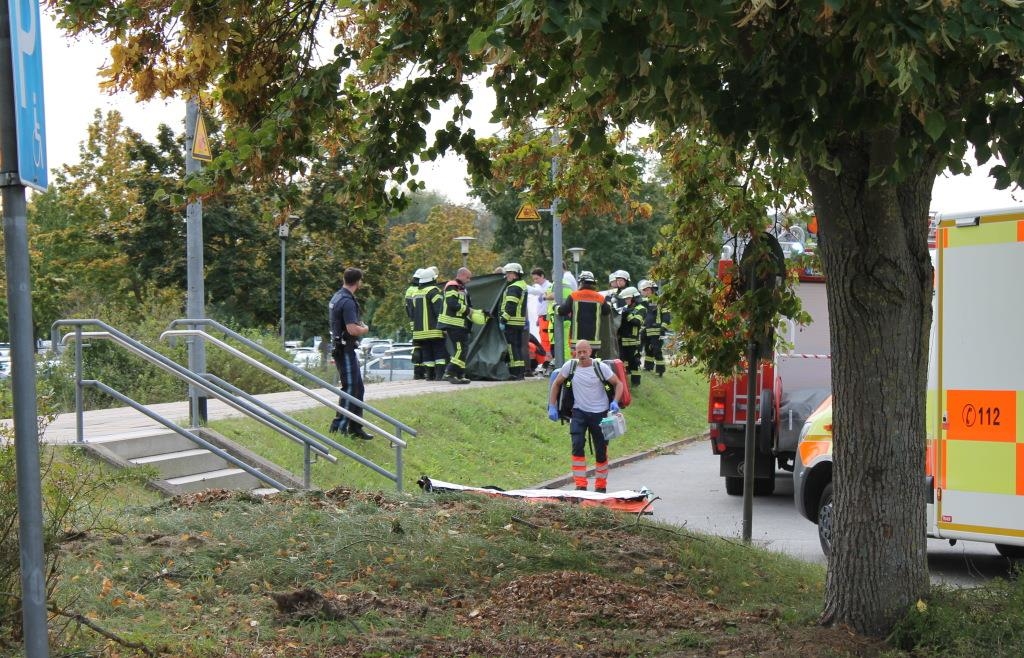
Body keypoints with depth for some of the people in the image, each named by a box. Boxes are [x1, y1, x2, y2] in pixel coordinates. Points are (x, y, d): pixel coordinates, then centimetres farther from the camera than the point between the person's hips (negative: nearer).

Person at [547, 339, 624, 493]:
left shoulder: (600, 367, -10)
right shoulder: (570, 365, -5)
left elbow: (618, 383, -2)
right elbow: (556, 384, 7)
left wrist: (615, 402, -19)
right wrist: (552, 407, 1)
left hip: (600, 413, -1)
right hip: (579, 412, 1)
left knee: (601, 451, 5)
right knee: (577, 445, -17)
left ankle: (601, 486, 23)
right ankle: (580, 485, -11)